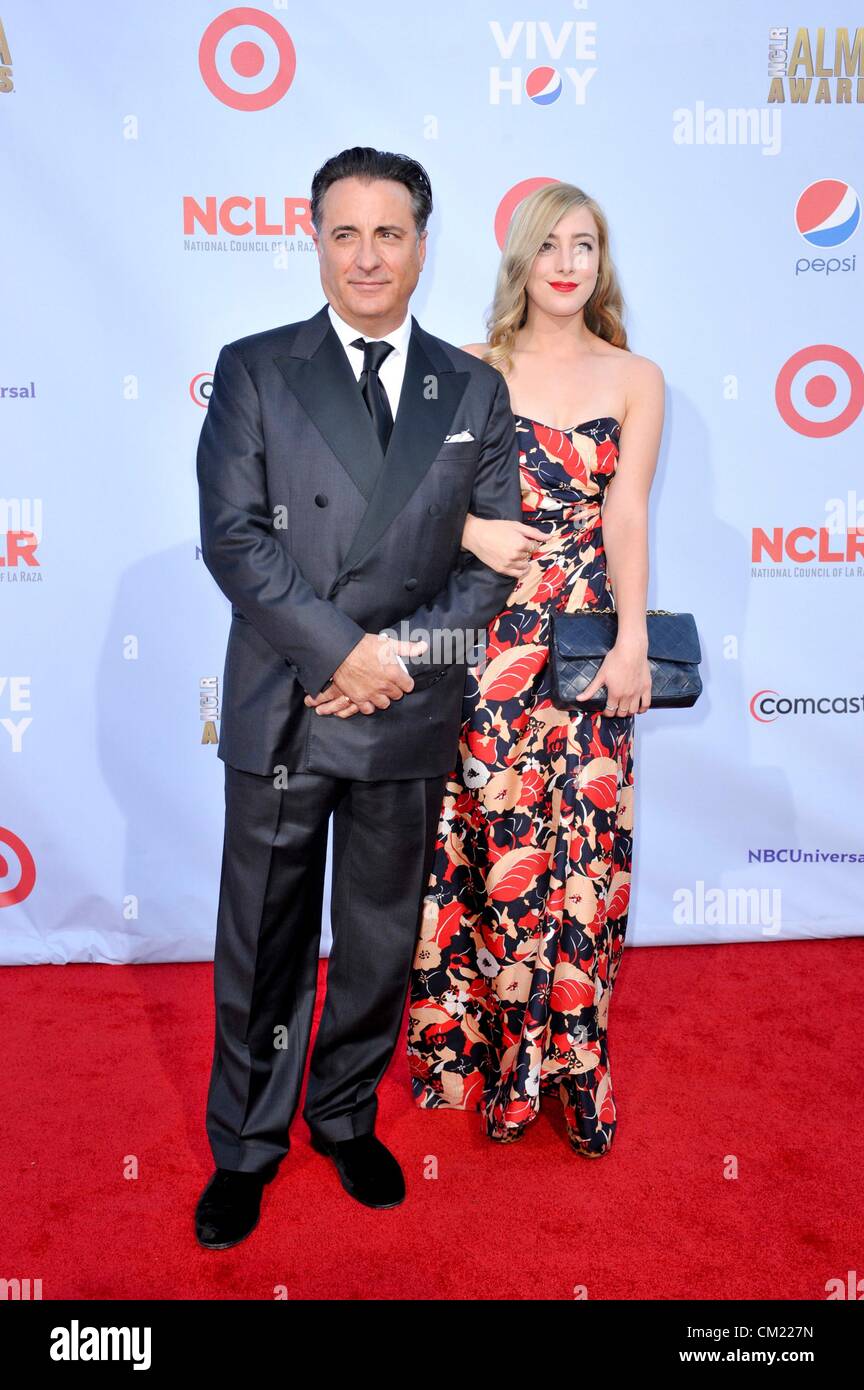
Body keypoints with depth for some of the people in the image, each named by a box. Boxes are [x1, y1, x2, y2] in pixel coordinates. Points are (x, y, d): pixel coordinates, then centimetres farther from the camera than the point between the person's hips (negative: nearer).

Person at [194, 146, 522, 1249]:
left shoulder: (474, 390, 7)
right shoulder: (254, 370, 2)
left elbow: (495, 557, 3)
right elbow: (232, 536, -8)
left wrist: (402, 652, -11)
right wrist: (341, 651, -16)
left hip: (413, 715, 2)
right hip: (281, 709, -1)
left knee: (382, 942, 15)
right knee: (262, 948, 10)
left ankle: (348, 1118, 38)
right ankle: (246, 1146, 30)